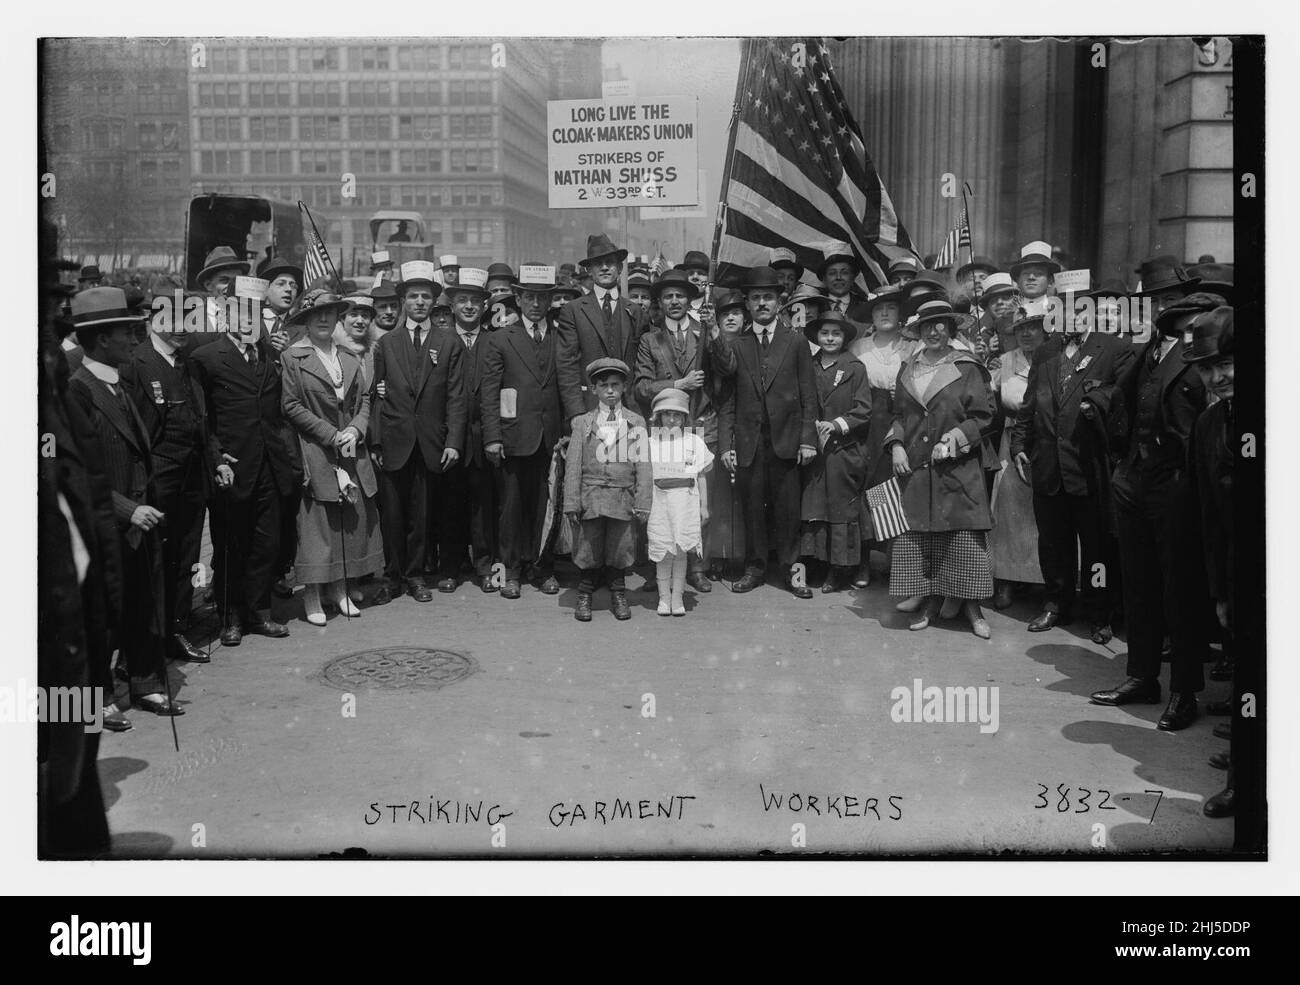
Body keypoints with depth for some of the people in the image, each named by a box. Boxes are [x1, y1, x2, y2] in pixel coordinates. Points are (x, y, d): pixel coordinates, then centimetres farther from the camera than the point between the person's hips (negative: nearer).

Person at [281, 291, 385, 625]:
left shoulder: (349, 357, 12)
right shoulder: (293, 357, -5)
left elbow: (364, 399, 11)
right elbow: (291, 406, -9)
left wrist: (355, 430, -7)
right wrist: (332, 435, -13)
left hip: (352, 453, 5)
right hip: (315, 454, -5)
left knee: (353, 520, 6)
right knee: (315, 522, -3)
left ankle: (338, 588, 17)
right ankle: (312, 595, 6)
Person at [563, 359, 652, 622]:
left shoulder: (636, 422, 8)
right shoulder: (582, 423, 7)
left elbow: (643, 465, 3)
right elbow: (573, 465, 3)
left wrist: (642, 503, -4)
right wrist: (571, 502, -4)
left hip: (623, 500, 0)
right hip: (590, 498, 0)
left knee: (621, 550, 6)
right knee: (588, 551, 4)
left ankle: (618, 595, 24)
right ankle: (585, 595, 21)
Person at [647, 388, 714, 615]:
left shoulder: (694, 442, 7)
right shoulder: (651, 443, 6)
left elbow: (700, 477, 9)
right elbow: (646, 477, 9)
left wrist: (704, 506, 8)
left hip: (686, 500, 0)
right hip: (660, 500, 0)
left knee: (681, 550, 3)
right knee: (663, 552, 2)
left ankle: (677, 597, 11)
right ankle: (664, 597, 11)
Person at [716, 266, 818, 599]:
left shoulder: (796, 343, 8)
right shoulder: (735, 347, 9)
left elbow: (808, 395, 6)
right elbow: (727, 399, 6)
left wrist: (807, 438, -2)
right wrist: (725, 443, -1)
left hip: (785, 439, -1)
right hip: (748, 441, 1)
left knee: (787, 507, 1)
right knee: (752, 506, 4)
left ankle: (791, 568, 11)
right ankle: (755, 567, 16)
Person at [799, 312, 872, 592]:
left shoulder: (855, 369, 1)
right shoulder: (809, 368, 11)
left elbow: (864, 411, -3)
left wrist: (837, 424, -14)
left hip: (845, 451, -3)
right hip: (814, 449, 3)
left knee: (842, 508, -1)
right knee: (813, 509, 0)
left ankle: (841, 570, 6)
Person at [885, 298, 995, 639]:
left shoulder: (967, 369, 1)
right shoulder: (908, 370, 13)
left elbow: (983, 416, -1)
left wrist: (957, 436, -15)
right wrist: (896, 445, 1)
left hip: (958, 471, -3)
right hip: (914, 470, 4)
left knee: (964, 540, -4)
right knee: (916, 541, 1)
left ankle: (971, 607, 5)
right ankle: (931, 601, 13)